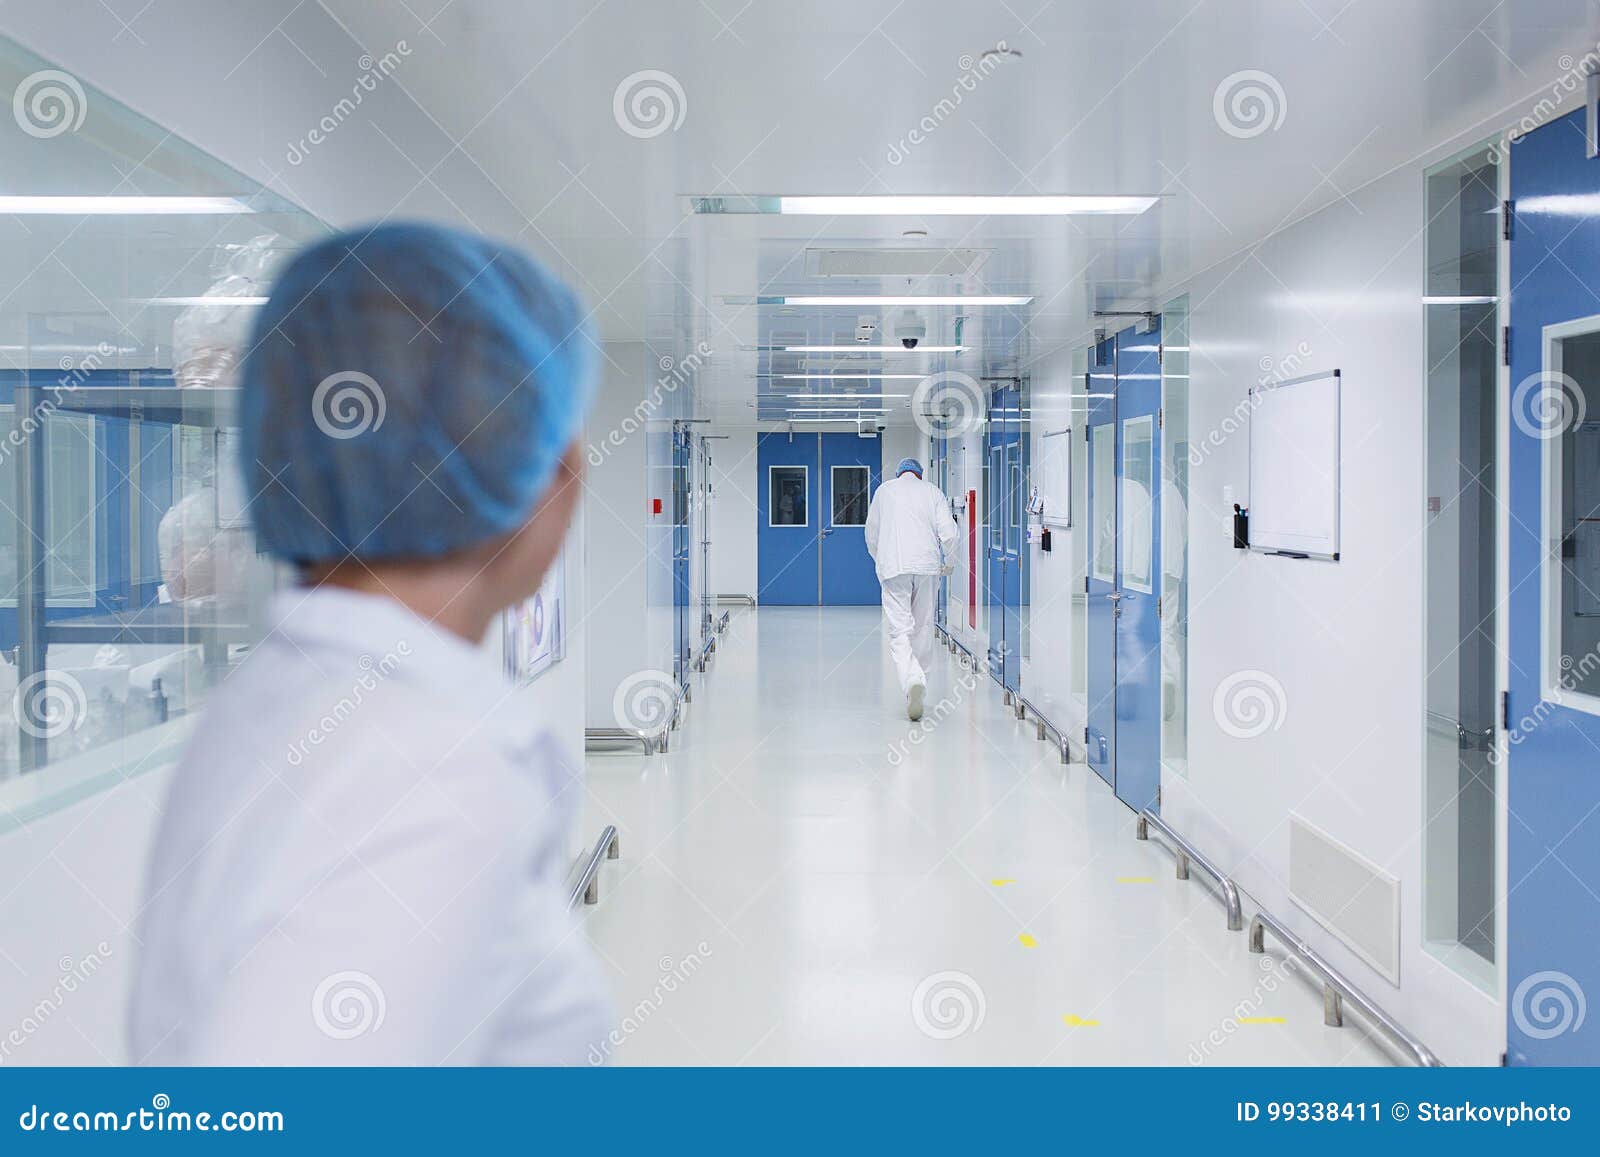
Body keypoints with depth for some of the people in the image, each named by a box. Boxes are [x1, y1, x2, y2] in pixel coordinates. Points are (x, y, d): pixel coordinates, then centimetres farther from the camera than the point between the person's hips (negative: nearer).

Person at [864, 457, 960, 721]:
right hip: (927, 565, 1)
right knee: (923, 628, 14)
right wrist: (949, 562, 16)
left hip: (893, 569, -1)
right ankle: (919, 686, 18)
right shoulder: (932, 491, 10)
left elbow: (871, 534, 17)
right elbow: (949, 532, 0)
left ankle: (913, 681, -27)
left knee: (899, 632, -5)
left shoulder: (884, 490, 12)